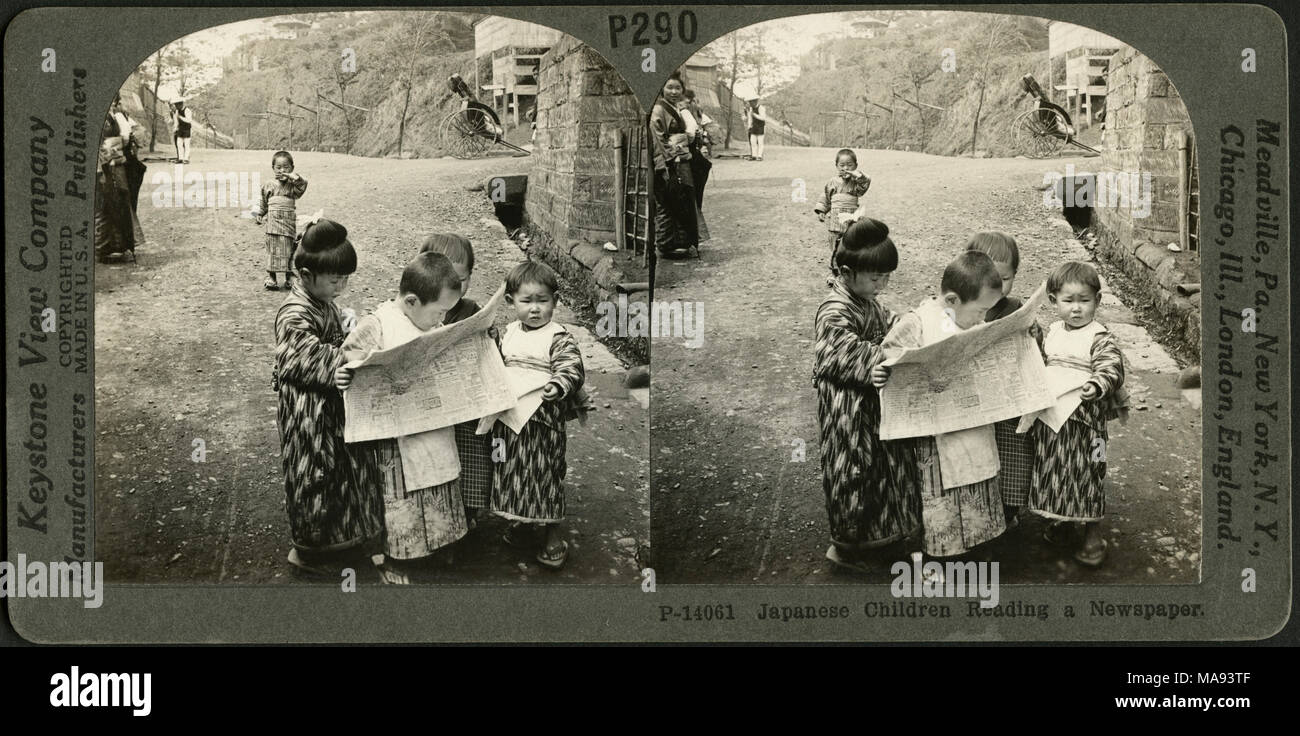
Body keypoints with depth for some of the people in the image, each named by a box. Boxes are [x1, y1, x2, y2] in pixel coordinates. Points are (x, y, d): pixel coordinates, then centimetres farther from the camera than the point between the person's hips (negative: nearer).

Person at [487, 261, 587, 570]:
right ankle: (523, 524, 33)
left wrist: (558, 386, -36)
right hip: (509, 417, 6)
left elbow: (571, 369, -18)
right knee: (511, 472, 15)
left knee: (546, 474, 0)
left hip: (543, 419, -6)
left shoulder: (559, 337, -10)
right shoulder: (507, 333, 9)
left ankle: (553, 536, 11)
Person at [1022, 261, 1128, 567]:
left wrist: (1097, 385, -40)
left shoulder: (1099, 338, -11)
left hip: (1082, 418, -6)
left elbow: (1110, 368, -22)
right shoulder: (1051, 332, 9)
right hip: (1049, 416, 6)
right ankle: (1064, 520, 35)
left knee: (1086, 473, 1)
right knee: (1053, 471, 16)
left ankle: (1093, 536, 12)